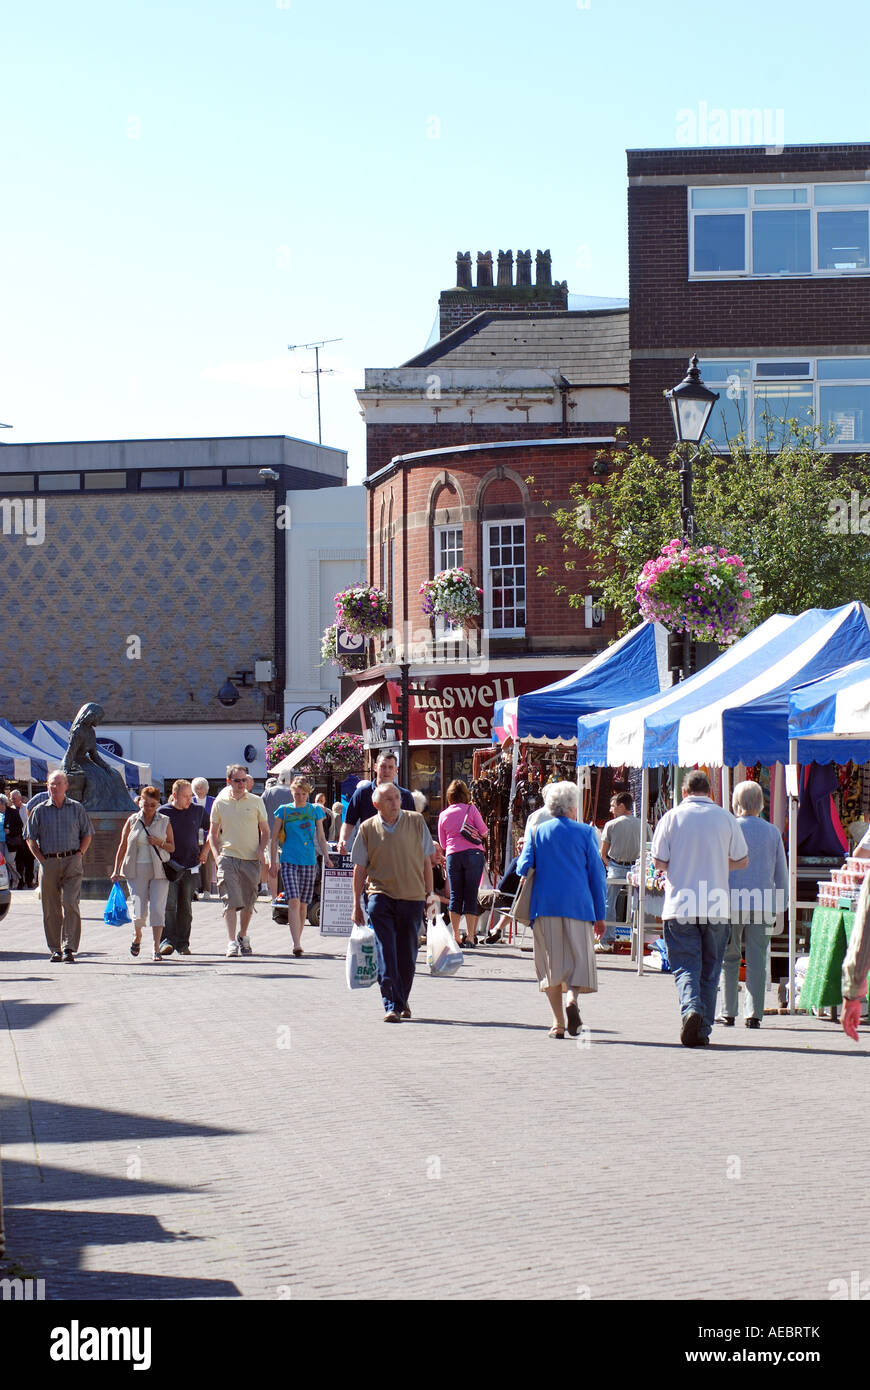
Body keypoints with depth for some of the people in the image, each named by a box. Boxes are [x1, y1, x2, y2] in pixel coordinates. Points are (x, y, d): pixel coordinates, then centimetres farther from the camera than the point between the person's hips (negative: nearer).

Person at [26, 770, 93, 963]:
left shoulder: (77, 808, 8)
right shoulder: (39, 810, 8)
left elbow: (87, 834, 14)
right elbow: (31, 838, 10)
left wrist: (79, 853, 1)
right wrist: (41, 859, 0)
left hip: (72, 862, -1)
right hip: (48, 863, 1)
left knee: (70, 904, -12)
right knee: (51, 909, 3)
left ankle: (69, 949, -13)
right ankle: (56, 949, 13)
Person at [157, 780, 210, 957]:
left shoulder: (198, 811, 6)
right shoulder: (163, 812, -1)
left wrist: (205, 851, 13)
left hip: (191, 868, 2)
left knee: (185, 907, 7)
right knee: (169, 904, -13)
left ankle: (183, 943, 12)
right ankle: (167, 941, -14)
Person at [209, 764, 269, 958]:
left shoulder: (255, 802, 6)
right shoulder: (220, 803, 6)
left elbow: (265, 830, 12)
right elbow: (213, 833, 13)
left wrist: (261, 850, -4)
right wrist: (216, 854, -2)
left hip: (252, 859, 1)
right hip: (228, 857, -1)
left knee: (248, 903, 9)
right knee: (230, 901, -12)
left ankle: (243, 937, 29)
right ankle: (232, 942, -15)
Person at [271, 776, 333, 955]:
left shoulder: (315, 811, 9)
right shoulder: (284, 811, 4)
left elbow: (321, 837, 14)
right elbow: (274, 838, 7)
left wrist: (326, 856, 0)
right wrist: (273, 862, 0)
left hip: (309, 863, 3)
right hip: (289, 861, -2)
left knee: (303, 904, 8)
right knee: (293, 902, -15)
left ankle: (297, 941, 22)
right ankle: (297, 944, -22)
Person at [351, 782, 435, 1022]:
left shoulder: (416, 822, 3)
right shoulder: (368, 828, 3)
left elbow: (426, 860, 10)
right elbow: (360, 868, 8)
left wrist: (429, 893, 9)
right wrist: (357, 904, 8)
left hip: (412, 896, 1)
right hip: (380, 895, -1)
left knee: (407, 953, 8)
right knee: (385, 953, -10)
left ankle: (402, 1001, 26)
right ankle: (391, 1005, -11)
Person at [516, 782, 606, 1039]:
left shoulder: (537, 832, 6)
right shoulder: (585, 832, 4)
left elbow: (523, 867, 1)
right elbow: (597, 875, 4)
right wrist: (599, 915, 9)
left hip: (545, 904, 1)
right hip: (577, 904, -1)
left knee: (551, 962, 6)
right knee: (578, 960, 6)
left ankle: (558, 1023, 2)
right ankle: (572, 999, -23)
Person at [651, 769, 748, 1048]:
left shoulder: (672, 817, -1)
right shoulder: (725, 817, 3)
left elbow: (659, 861, -2)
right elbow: (742, 860, 8)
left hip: (680, 907, -1)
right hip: (717, 907, 1)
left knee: (685, 965, 0)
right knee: (710, 970, 10)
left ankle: (691, 1008, -27)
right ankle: (703, 1030, 9)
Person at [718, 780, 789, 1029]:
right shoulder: (772, 832, 5)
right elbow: (781, 874, 10)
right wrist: (780, 906, 18)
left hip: (733, 902, -2)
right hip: (763, 904, 2)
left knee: (729, 960, 8)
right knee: (757, 961, 4)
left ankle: (728, 1013, 7)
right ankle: (754, 1013, 1)